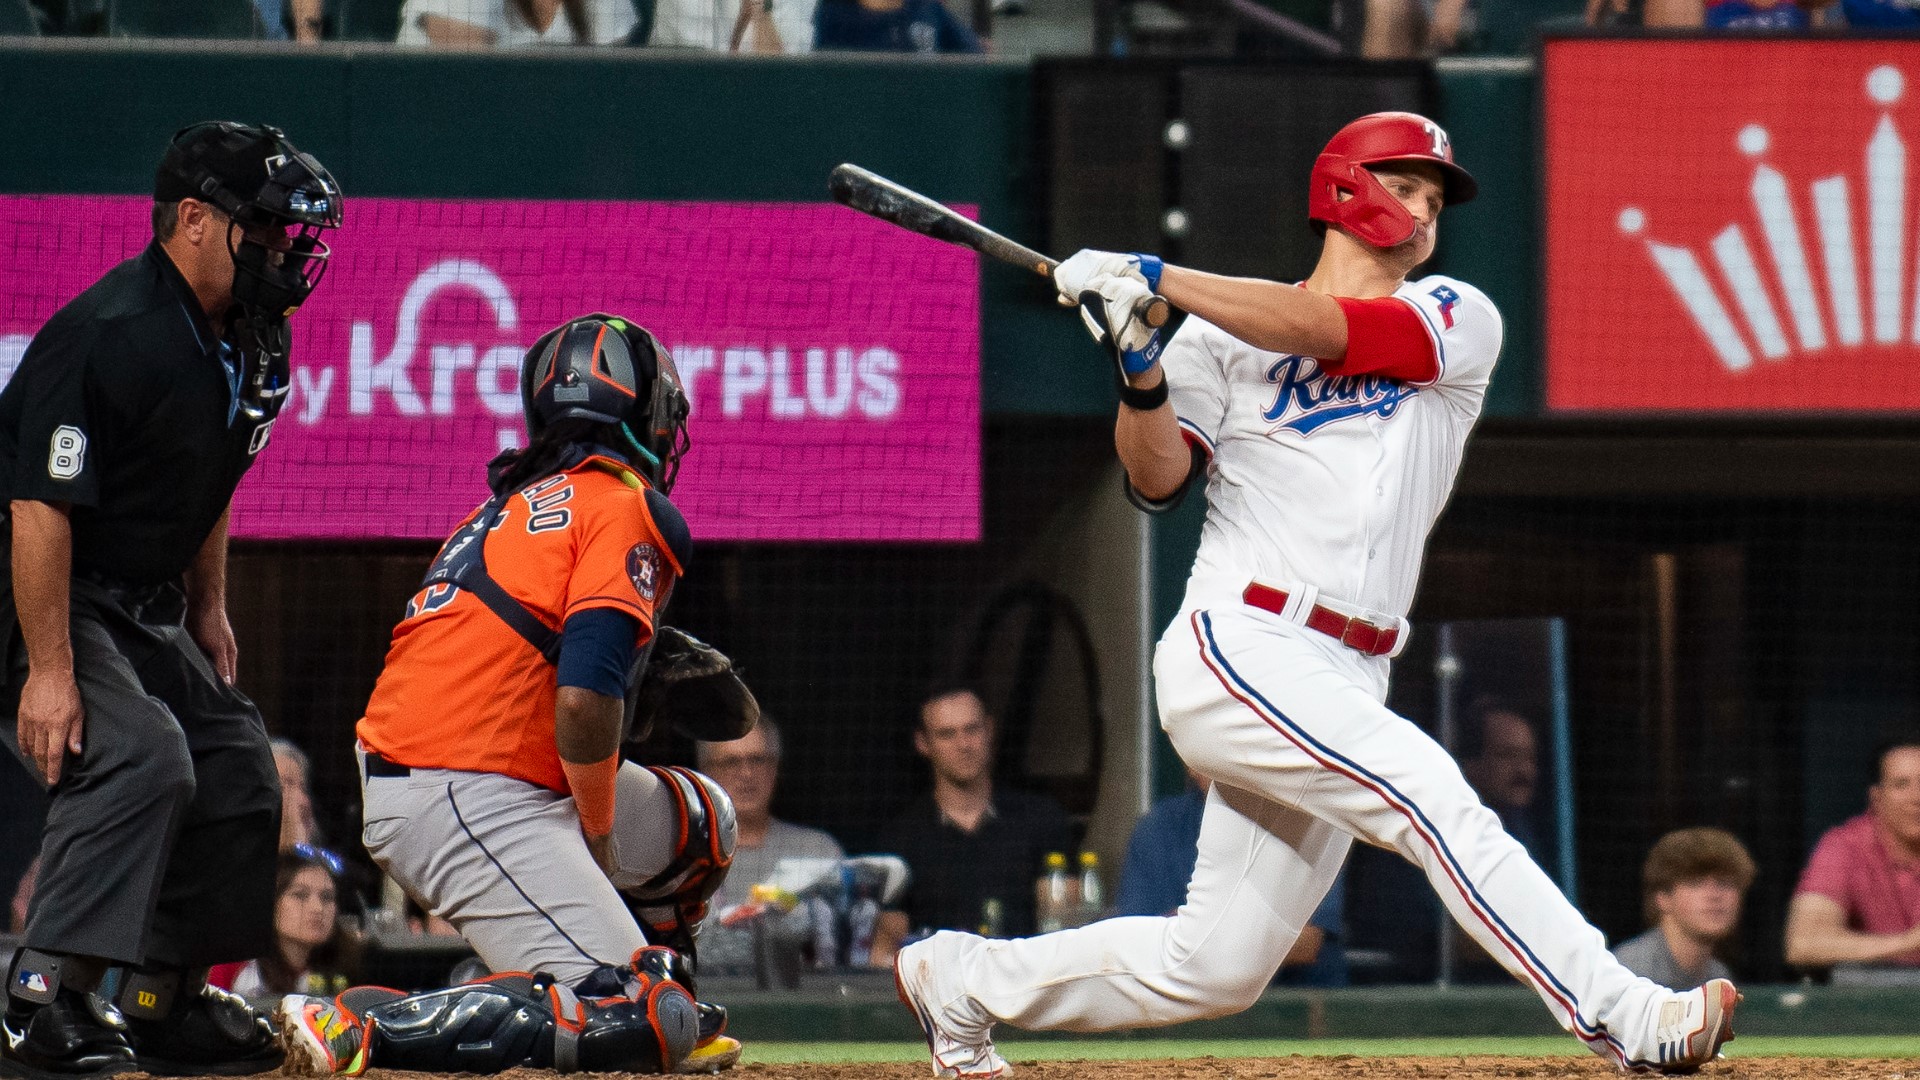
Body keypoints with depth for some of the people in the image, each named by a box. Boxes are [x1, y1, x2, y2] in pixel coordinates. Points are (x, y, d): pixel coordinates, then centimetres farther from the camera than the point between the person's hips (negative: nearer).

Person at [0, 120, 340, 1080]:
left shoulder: (251, 341, 4)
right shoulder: (109, 335, -26)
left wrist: (208, 608, 17)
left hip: (144, 609, 10)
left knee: (237, 774, 9)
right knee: (142, 756, -28)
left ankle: (166, 1001, 20)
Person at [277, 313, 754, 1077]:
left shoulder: (513, 505, 21)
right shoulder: (626, 507, -6)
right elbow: (584, 701, -17)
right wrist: (599, 836, -5)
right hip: (471, 807, -10)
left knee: (701, 818, 22)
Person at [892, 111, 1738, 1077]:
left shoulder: (1456, 321, 10)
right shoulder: (1223, 333, 8)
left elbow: (1324, 329, -7)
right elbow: (1157, 480, 0)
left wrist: (1156, 281, -11)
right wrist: (1140, 369, -18)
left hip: (1342, 685, 5)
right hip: (1243, 649, -5)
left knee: (1212, 969, 8)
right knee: (1429, 796, -24)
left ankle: (961, 978, 26)